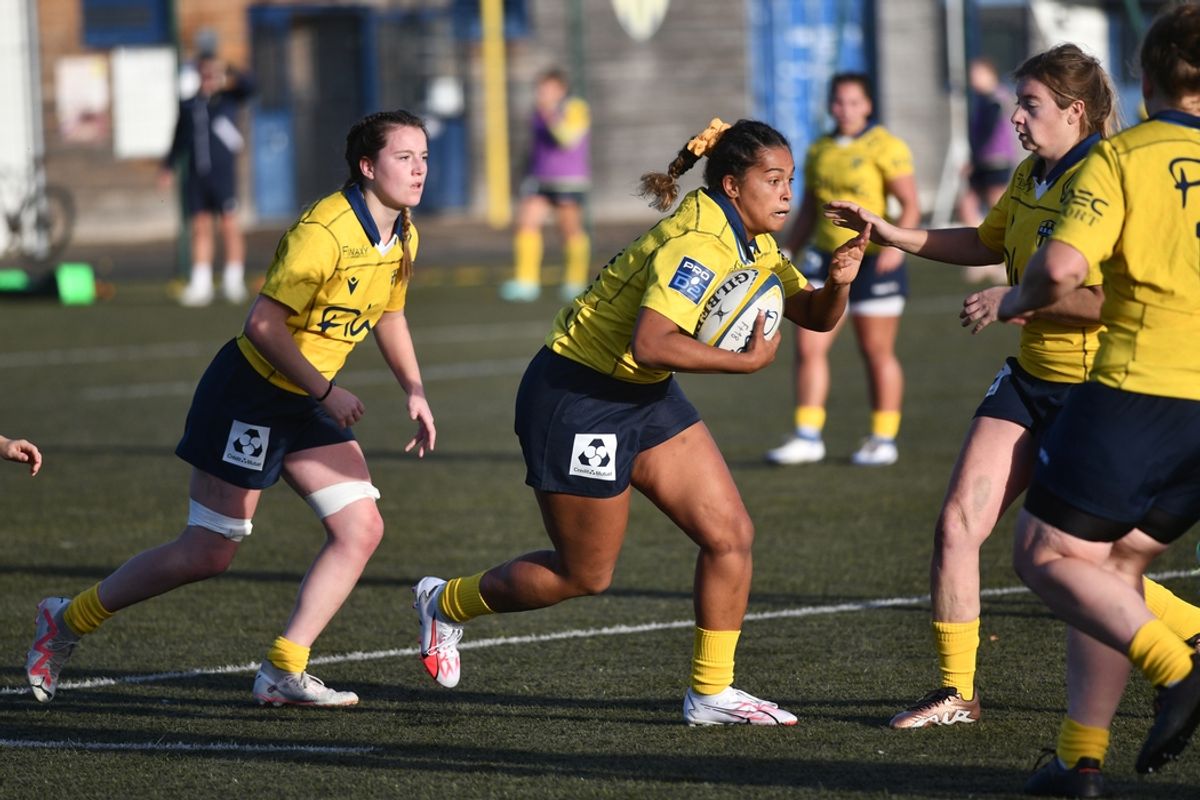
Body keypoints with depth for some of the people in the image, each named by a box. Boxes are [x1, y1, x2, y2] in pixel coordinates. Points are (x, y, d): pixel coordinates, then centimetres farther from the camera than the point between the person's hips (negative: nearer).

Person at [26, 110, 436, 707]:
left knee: (361, 528, -6)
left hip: (306, 406, 9)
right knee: (207, 554, -4)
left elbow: (388, 314, 22)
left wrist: (414, 392, 14)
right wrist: (326, 391, -23)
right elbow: (264, 323, -25)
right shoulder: (325, 230, -25)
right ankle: (66, 622, 14)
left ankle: (283, 673, 0)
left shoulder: (402, 237, 4)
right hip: (249, 394, -9)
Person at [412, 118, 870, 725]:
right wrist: (747, 361, -29)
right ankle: (446, 603, 28)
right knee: (585, 576, 5)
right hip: (576, 397, -9)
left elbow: (813, 316, 7)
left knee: (731, 535, 0)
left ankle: (711, 692, 11)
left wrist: (837, 282, -16)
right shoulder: (699, 242, -27)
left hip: (645, 398, 9)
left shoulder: (751, 242, 3)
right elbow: (650, 343, -37)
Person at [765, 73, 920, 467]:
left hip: (873, 261, -5)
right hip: (826, 257, 5)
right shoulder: (819, 151, 11)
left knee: (877, 352, 2)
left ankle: (884, 440, 13)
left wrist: (896, 244, -25)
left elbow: (910, 204, -10)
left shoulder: (884, 147, -6)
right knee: (808, 346, -3)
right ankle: (808, 436, 3)